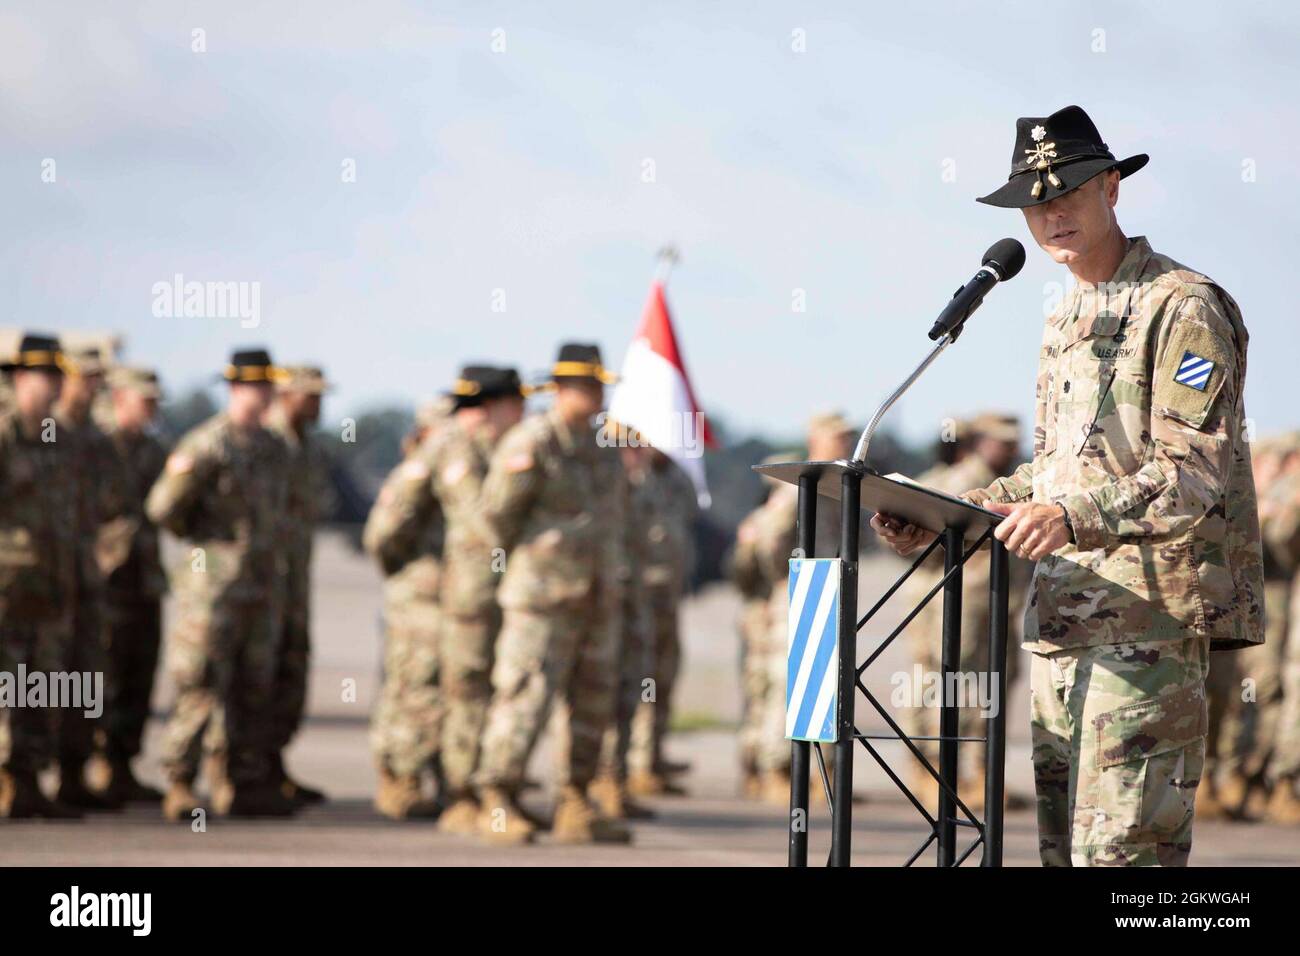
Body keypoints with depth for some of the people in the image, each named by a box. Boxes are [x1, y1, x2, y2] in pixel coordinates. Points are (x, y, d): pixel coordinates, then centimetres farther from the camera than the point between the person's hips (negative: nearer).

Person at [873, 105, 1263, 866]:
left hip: (1152, 618, -9)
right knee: (1064, 847, 7)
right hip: (1065, 619, 9)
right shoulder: (1066, 323, 21)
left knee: (1122, 851, -14)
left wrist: (1073, 516, -30)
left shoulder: (1181, 308, -8)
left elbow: (1200, 471, -17)